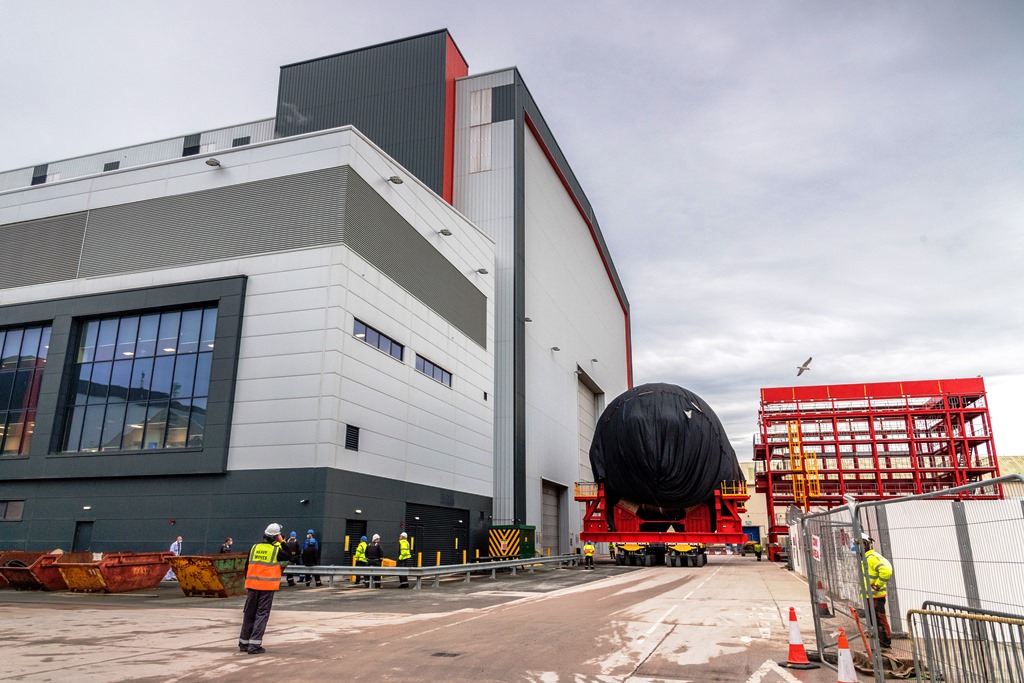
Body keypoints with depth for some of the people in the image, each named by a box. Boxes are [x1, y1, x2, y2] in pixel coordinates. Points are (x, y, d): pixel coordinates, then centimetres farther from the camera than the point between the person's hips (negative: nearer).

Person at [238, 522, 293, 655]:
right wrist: (283, 542, 9)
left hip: (252, 585, 4)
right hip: (268, 587, -4)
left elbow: (247, 567, 12)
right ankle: (254, 645, -4)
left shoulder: (254, 548, 6)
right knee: (262, 615, 1)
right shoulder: (276, 550, -7)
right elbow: (288, 557, 9)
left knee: (249, 614, 14)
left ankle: (244, 643, 22)